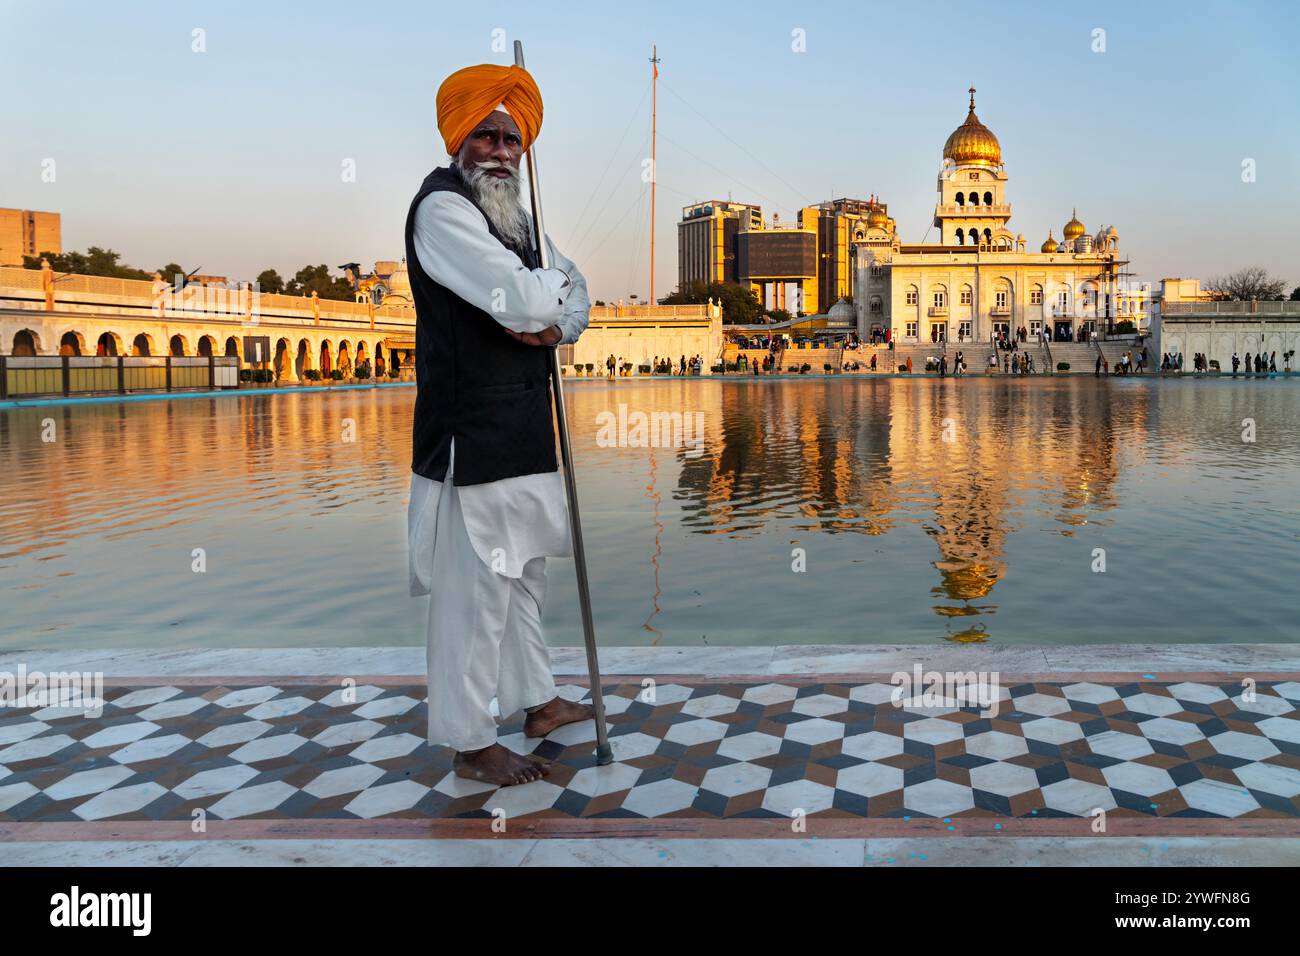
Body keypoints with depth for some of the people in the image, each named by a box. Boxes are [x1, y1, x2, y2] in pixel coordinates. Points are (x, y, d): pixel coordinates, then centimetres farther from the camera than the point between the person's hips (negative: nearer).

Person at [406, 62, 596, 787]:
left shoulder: (512, 215, 17)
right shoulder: (443, 207, -13)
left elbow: (573, 294, 16)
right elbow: (526, 300, -25)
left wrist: (558, 323, -7)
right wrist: (555, 279, -2)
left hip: (523, 425, 10)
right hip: (471, 433, -10)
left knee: (525, 570, 20)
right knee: (475, 586, -3)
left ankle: (538, 700, 36)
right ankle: (471, 745, 11)